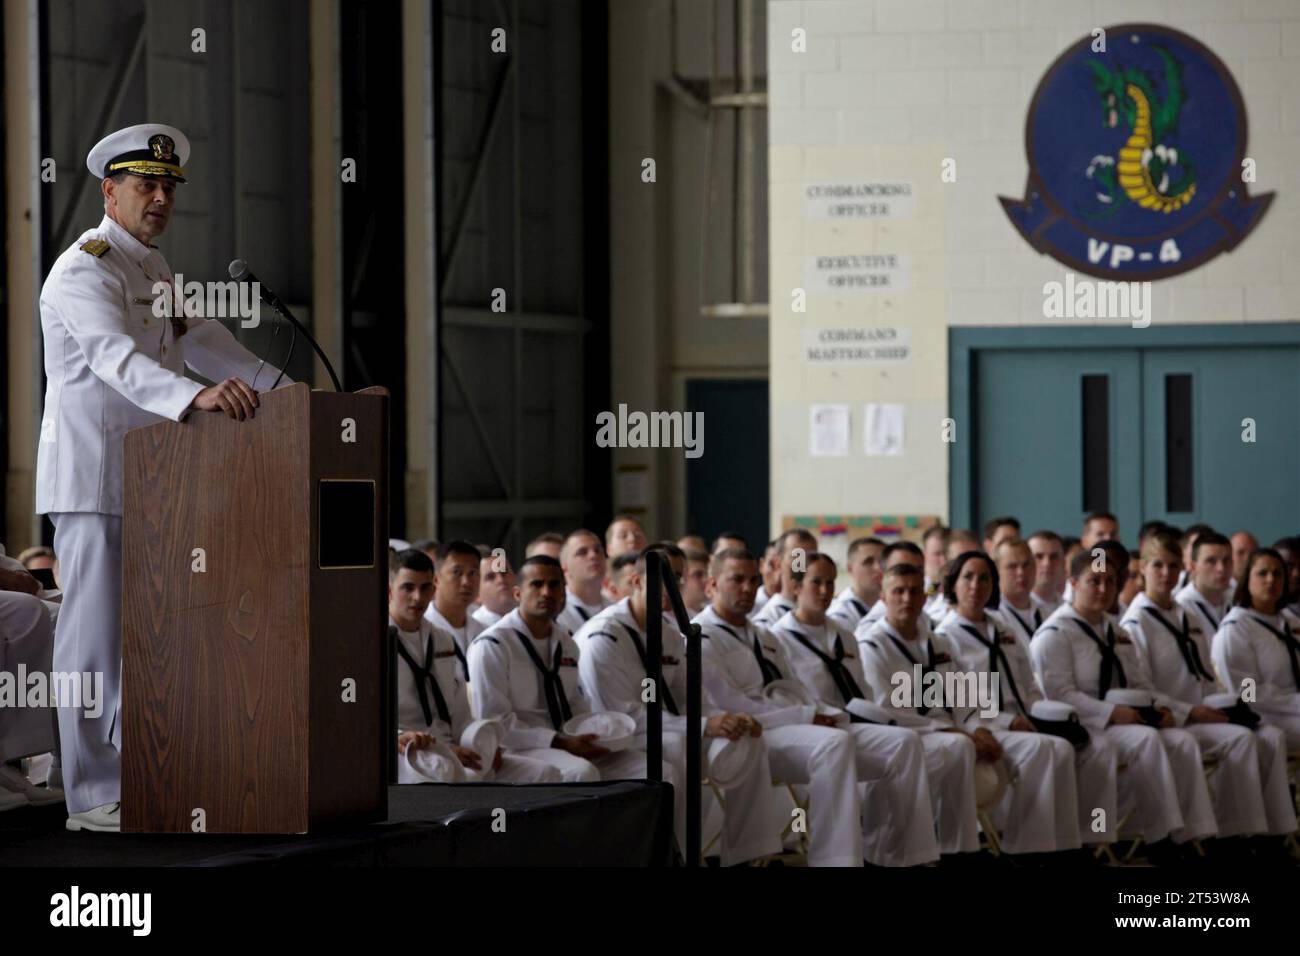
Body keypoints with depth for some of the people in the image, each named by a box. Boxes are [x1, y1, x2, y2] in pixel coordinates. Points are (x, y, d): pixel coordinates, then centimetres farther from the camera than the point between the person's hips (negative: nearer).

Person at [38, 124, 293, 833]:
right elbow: (116, 357, -30)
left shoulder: (154, 270, 19)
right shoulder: (85, 269, -13)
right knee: (94, 632, -9)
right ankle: (92, 796, -7)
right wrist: (195, 396, -46)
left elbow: (204, 343, 24)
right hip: (91, 476, -9)